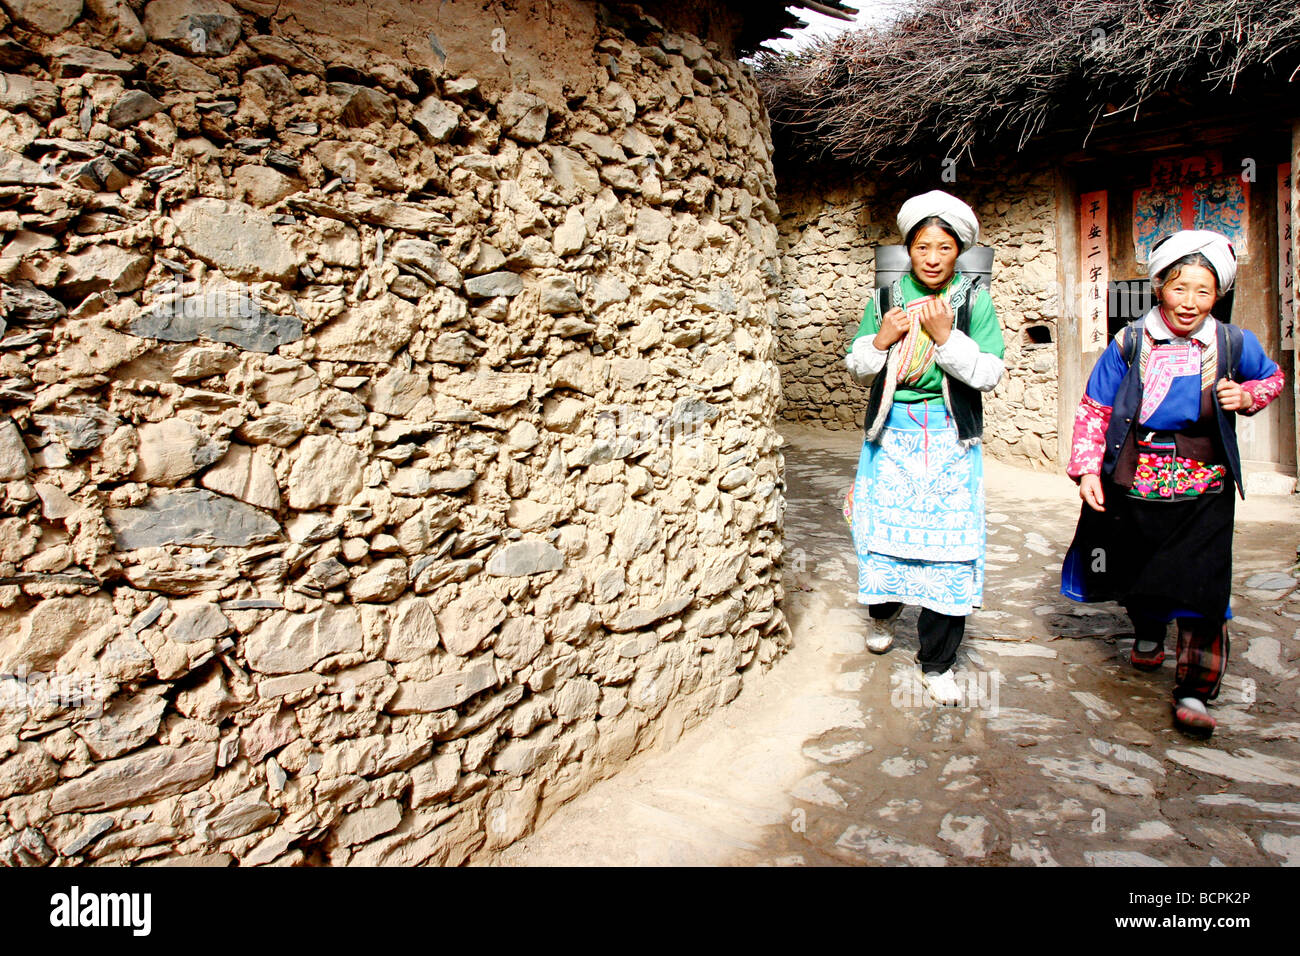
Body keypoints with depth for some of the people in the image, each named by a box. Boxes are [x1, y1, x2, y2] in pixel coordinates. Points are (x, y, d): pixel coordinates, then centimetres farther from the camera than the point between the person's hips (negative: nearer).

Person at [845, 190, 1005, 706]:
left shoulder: (974, 299, -1)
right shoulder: (886, 297, 4)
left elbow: (989, 374, -7)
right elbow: (857, 368, 9)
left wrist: (945, 336, -19)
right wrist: (880, 340, -11)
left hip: (951, 439, -2)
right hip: (892, 435, 2)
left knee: (950, 547, -3)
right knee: (882, 528, 9)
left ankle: (937, 663, 13)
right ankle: (883, 612, 42)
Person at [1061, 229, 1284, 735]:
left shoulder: (1233, 345, -1)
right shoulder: (1129, 343, -5)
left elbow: (1272, 377, 19)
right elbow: (1093, 409, -1)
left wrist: (1246, 396, -3)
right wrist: (1087, 469, -9)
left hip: (1203, 490, 0)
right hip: (1132, 485, 1)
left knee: (1201, 584, -6)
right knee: (1136, 574, 17)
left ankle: (1193, 691, 7)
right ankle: (1147, 635, 49)